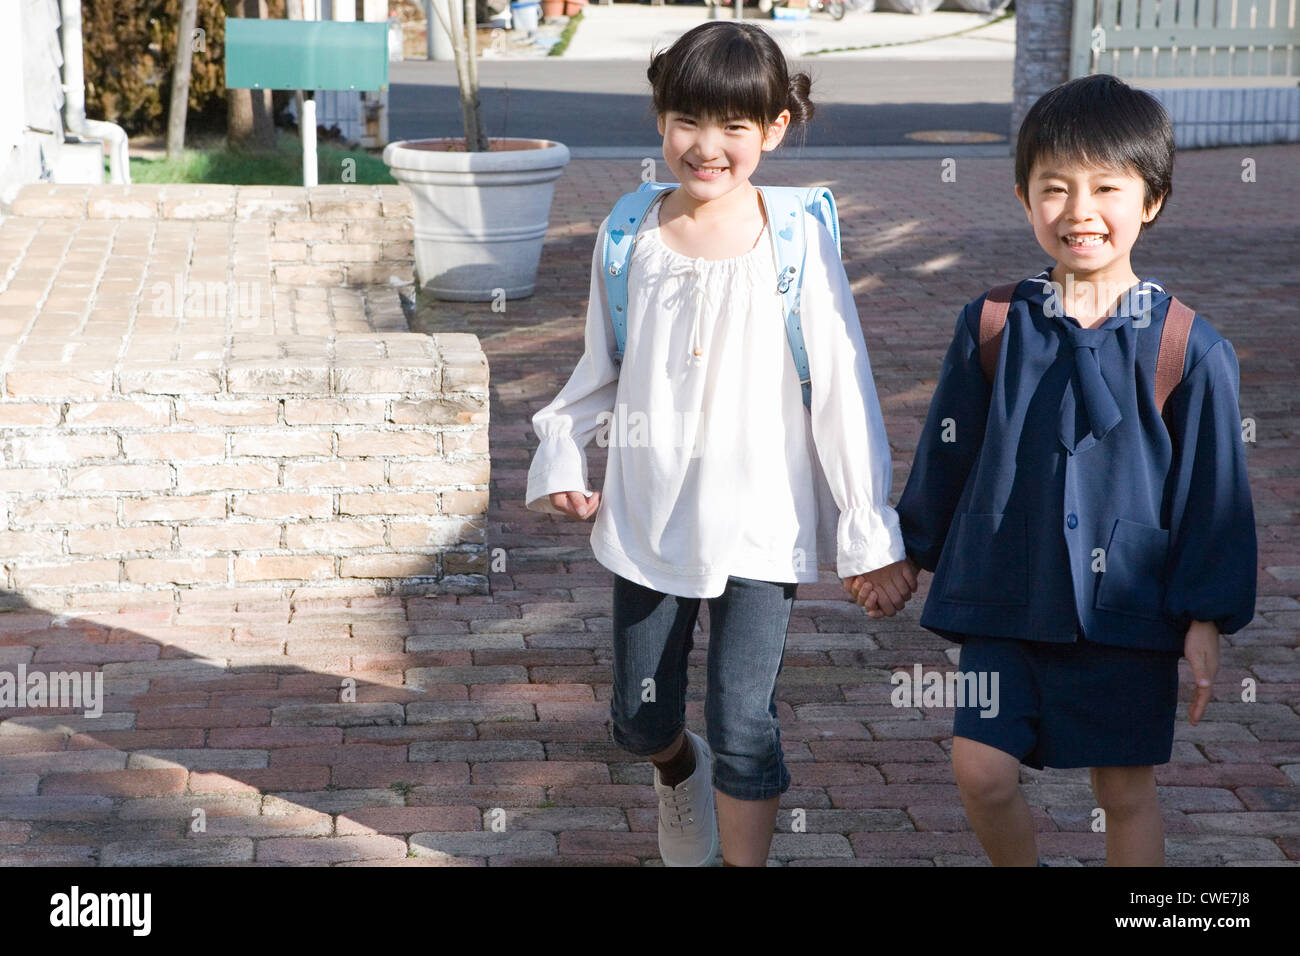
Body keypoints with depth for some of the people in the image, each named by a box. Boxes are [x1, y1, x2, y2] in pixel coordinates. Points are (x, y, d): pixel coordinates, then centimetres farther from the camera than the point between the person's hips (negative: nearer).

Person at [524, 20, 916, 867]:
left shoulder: (799, 241, -10)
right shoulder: (630, 236, -3)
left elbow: (841, 389, -7)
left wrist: (871, 531, -7)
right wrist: (563, 457, 0)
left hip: (760, 523, -3)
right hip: (647, 519, 3)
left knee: (744, 725, -6)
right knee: (640, 720, 14)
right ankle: (680, 771, 50)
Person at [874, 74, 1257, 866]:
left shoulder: (1188, 347, -9)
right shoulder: (993, 326, -3)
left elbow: (1215, 491, -3)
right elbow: (946, 451, 10)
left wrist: (1207, 619, -3)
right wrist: (913, 550, 19)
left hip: (1127, 611, -2)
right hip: (1004, 600, 2)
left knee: (1127, 793, 8)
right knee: (982, 771, 1)